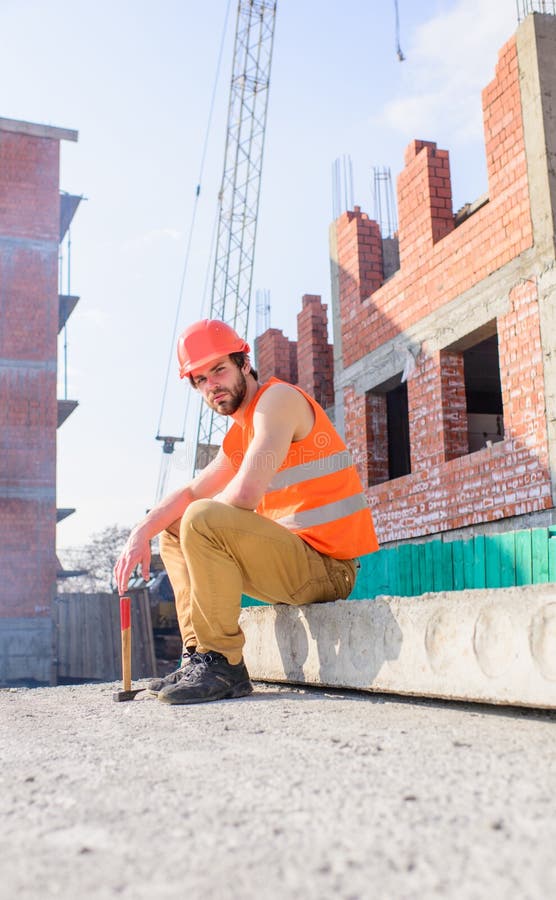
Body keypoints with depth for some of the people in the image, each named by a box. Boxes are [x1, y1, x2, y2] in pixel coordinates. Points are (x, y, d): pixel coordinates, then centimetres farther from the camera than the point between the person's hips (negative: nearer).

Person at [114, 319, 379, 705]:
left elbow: (245, 494, -23)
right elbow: (190, 492, 18)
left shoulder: (278, 398, -12)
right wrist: (142, 533, 1)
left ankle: (223, 665, -18)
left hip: (327, 567, -10)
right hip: (297, 559, 10)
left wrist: (207, 516, -2)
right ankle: (198, 656, 6)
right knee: (172, 533, 17)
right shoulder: (239, 435, 17)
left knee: (202, 520, -27)